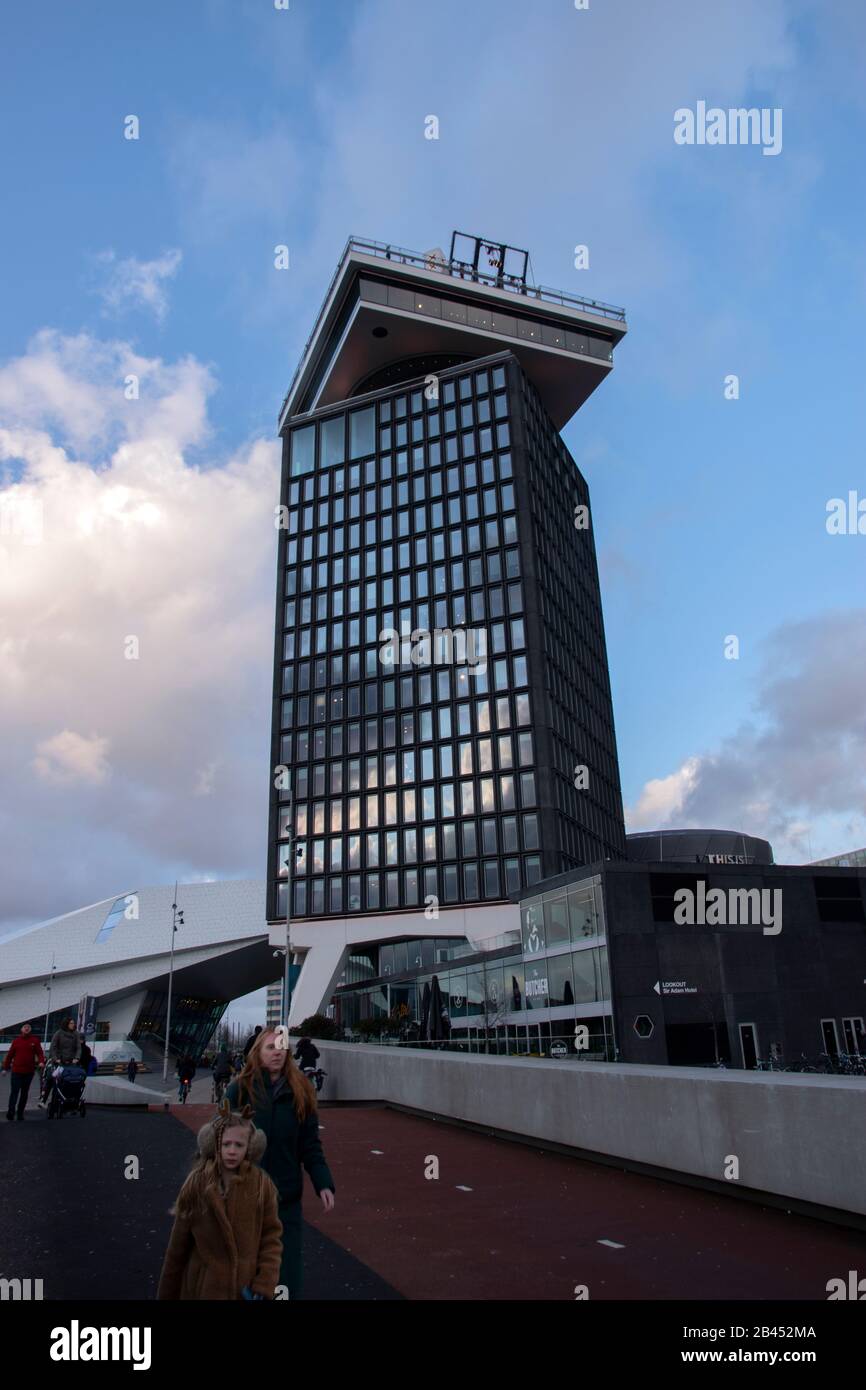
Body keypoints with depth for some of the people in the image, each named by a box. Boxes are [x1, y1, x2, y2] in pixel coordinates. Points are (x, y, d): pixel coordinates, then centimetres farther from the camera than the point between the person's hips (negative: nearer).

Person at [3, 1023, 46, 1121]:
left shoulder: (35, 1040, 4)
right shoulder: (16, 1041, 5)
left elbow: (39, 1052, -2)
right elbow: (10, 1055, 8)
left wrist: (41, 1061, -19)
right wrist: (5, 1068, 7)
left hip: (29, 1072, 1)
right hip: (16, 1071, -1)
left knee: (24, 1093, 9)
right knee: (14, 1092, -7)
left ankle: (20, 1113, 17)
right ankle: (11, 1112, -6)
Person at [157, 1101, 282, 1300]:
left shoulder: (262, 1184, -9)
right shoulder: (196, 1184, -9)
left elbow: (271, 1237, -4)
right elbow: (179, 1244, -1)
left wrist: (264, 1286, -12)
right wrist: (167, 1293, 6)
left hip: (246, 1288, 0)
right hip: (204, 1288, 0)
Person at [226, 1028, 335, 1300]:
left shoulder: (300, 1093, -3)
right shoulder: (241, 1090, -10)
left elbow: (310, 1144, -1)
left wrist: (323, 1183, -11)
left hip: (287, 1195, 1)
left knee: (288, 1266, 9)